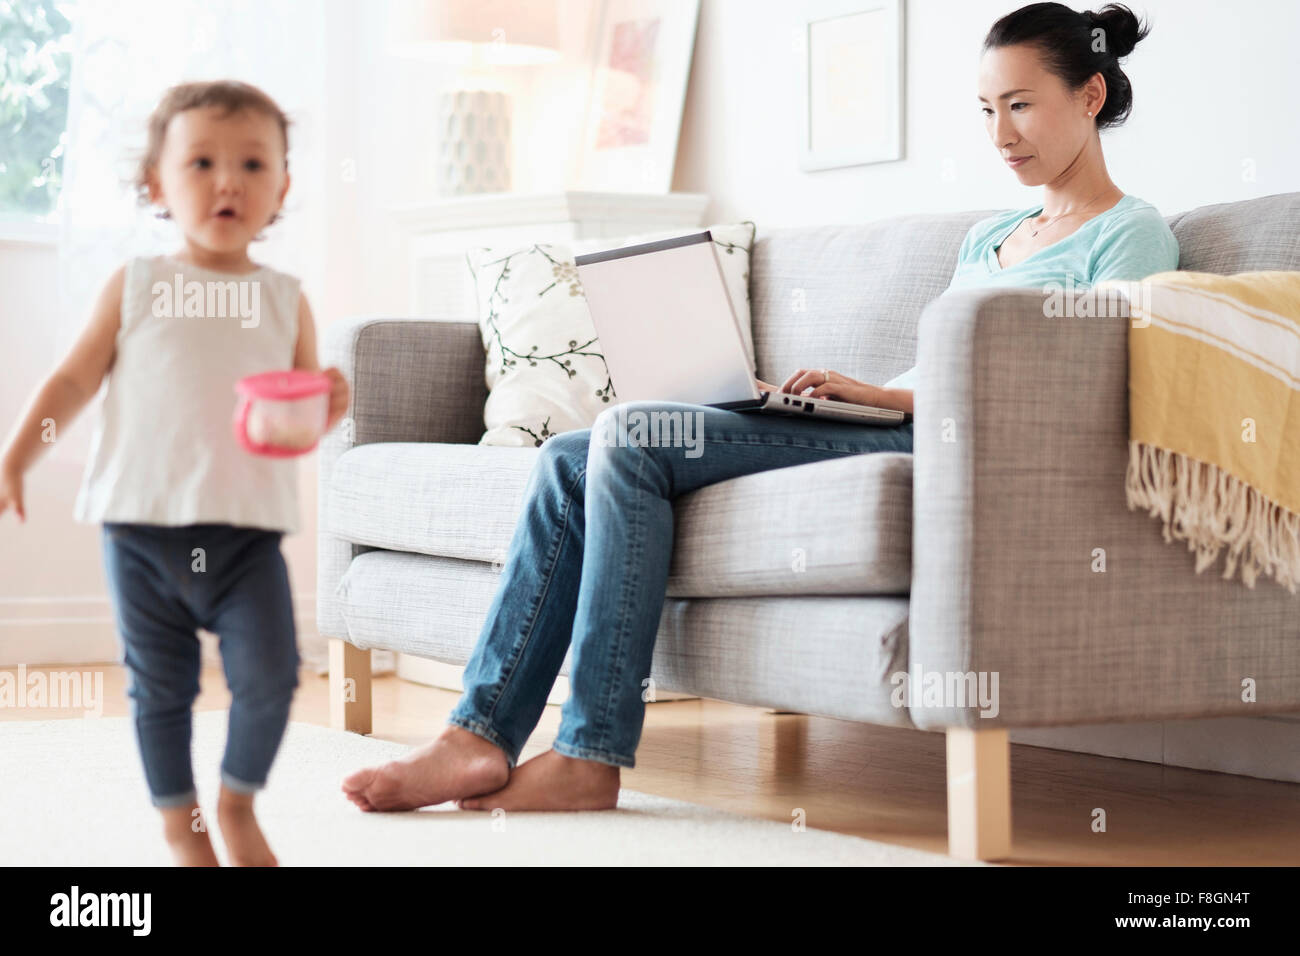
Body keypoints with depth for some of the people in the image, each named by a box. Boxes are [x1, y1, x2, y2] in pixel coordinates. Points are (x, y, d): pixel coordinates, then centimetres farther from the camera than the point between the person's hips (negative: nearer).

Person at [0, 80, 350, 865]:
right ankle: (179, 818, 25)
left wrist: (327, 405, -14)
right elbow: (76, 378, 6)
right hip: (144, 521, 0)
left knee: (269, 676, -5)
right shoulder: (136, 286, 3)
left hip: (249, 531, 1)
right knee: (160, 685, 6)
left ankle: (239, 805, 20)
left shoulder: (286, 301, 5)